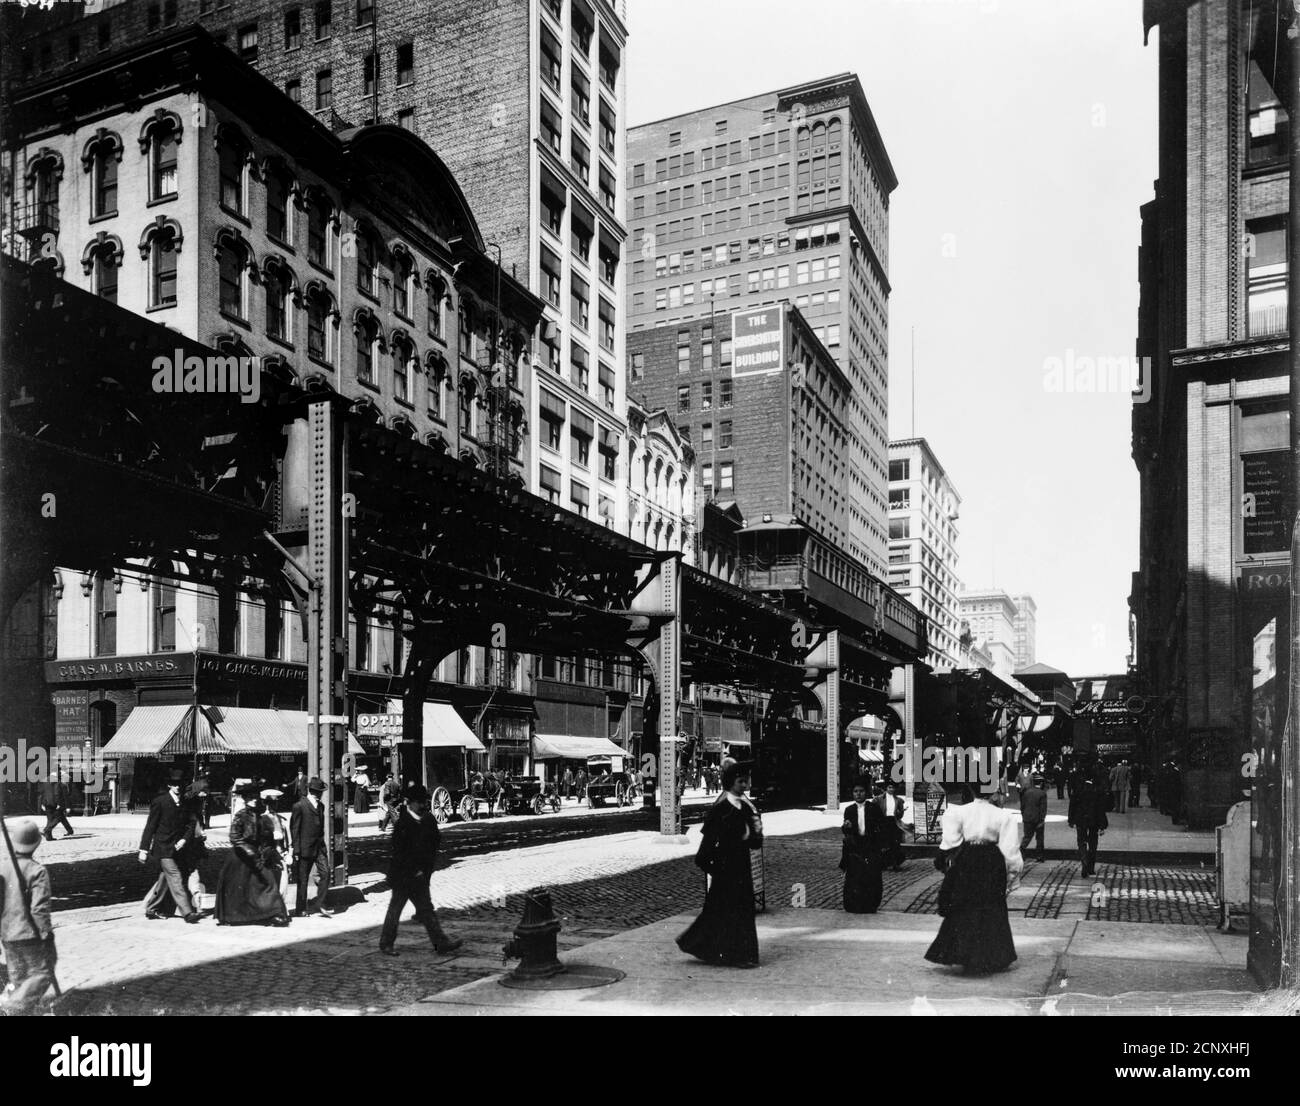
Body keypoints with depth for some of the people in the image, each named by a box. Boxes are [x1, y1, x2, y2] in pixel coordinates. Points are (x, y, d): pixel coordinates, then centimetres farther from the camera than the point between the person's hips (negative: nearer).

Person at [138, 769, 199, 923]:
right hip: (163, 848, -6)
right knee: (175, 879, -12)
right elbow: (150, 826, -6)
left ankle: (151, 909, 29)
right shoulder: (160, 802, -7)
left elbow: (188, 825, 9)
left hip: (177, 848, 6)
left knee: (164, 880, 13)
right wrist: (144, 849, -7)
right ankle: (187, 912, -16)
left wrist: (184, 839, -10)